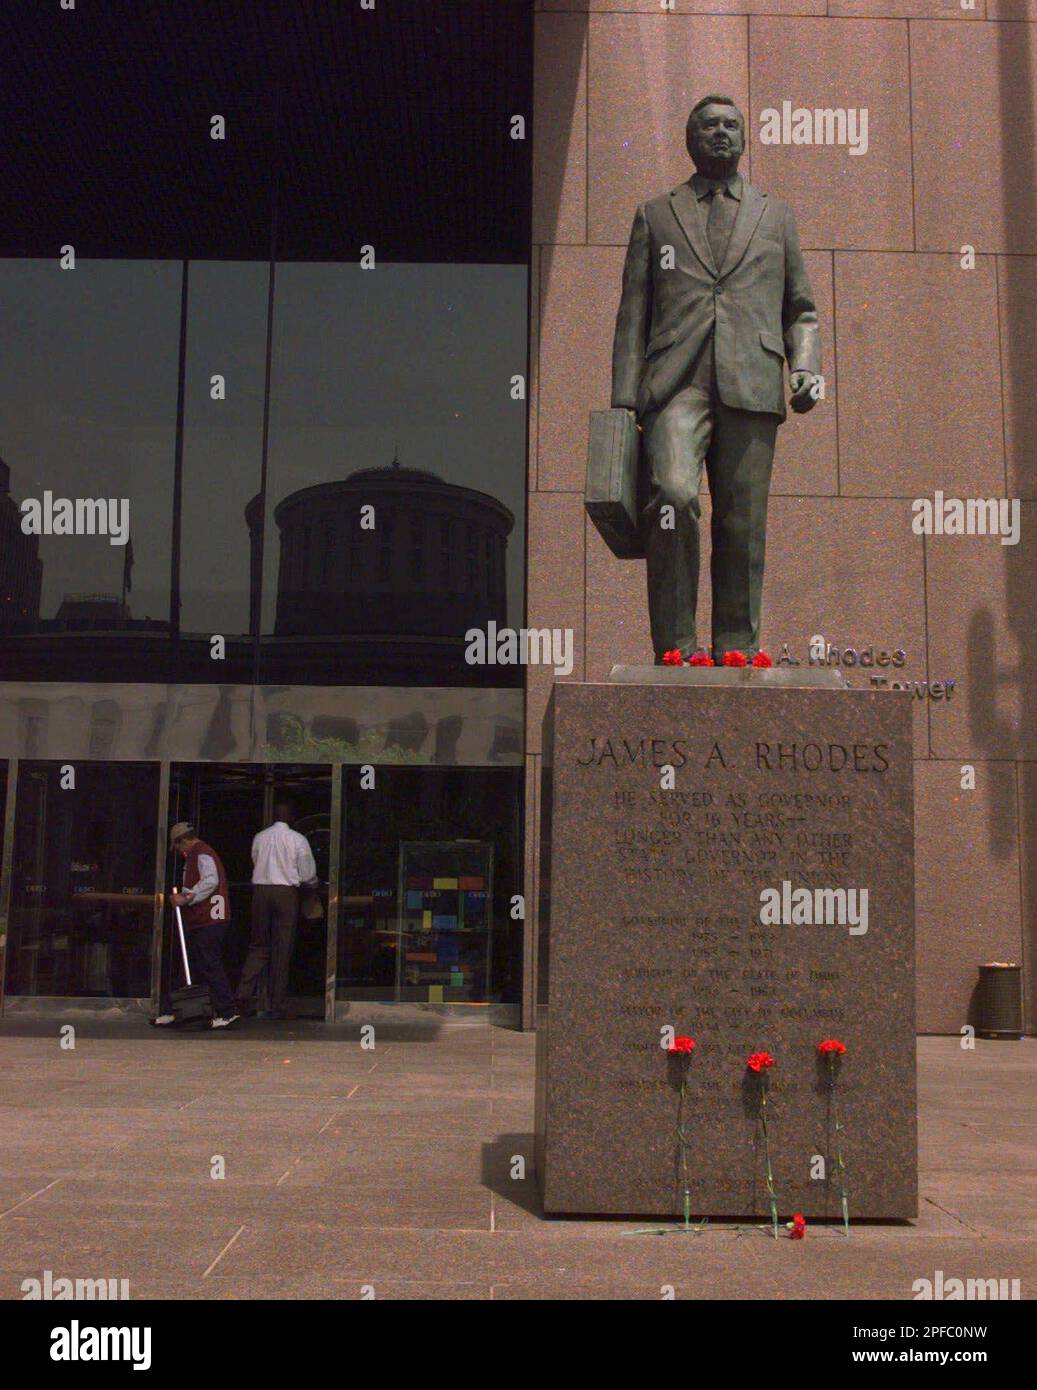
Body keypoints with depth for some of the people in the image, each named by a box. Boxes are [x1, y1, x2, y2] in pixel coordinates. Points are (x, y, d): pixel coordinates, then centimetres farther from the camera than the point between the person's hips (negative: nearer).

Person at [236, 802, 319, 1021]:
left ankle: (244, 994, -2)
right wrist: (314, 884, 22)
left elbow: (256, 863, 13)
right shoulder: (298, 840, -3)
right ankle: (276, 1006, 4)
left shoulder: (260, 837, 5)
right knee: (282, 950, 2)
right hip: (286, 892, -3)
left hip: (260, 890, 3)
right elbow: (308, 875, 0)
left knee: (258, 945, 12)